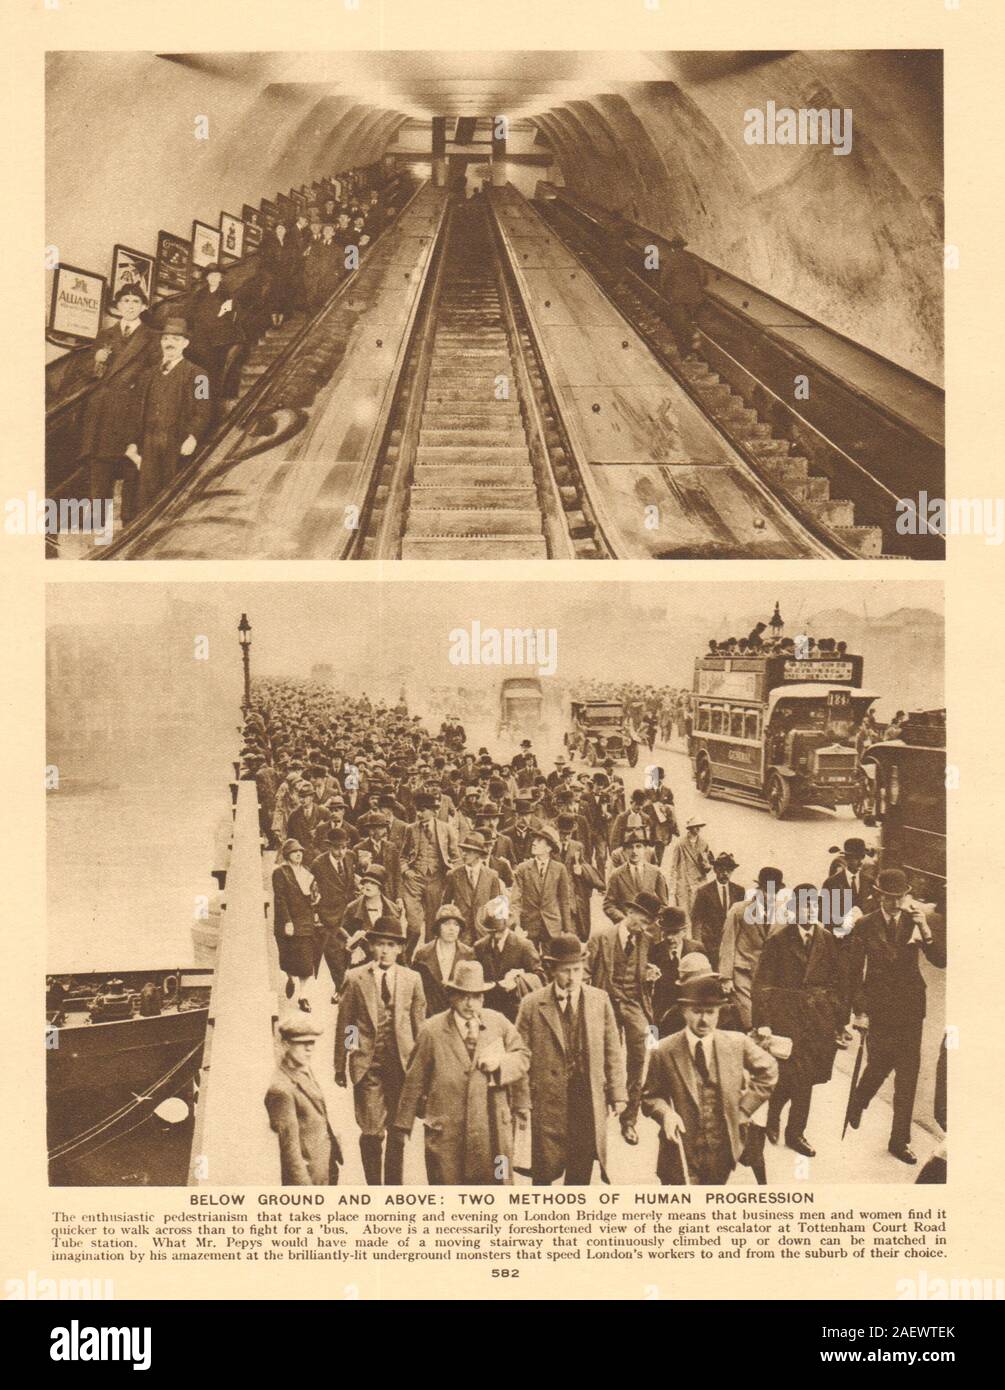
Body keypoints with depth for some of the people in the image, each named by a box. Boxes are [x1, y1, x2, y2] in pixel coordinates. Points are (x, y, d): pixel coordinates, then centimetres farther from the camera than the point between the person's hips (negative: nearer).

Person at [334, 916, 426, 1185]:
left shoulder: (412, 979, 5)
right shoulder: (355, 978, 0)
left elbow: (419, 1025, 9)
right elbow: (344, 1025, 3)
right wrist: (340, 1067, 2)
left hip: (402, 1064, 2)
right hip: (367, 1064, -2)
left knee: (397, 1133, 10)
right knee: (371, 1132, -6)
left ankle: (394, 1189, 24)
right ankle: (373, 1187, 11)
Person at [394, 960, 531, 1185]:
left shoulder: (499, 1023, 5)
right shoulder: (432, 1031, -2)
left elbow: (523, 1057, 13)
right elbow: (415, 1079, 3)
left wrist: (500, 1062, -7)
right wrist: (404, 1123, 6)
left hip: (493, 1126, 2)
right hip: (446, 1129, -2)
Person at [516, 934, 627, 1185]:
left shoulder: (600, 1000, 4)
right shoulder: (532, 1004, -3)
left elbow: (612, 1051, 8)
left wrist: (618, 1093, 3)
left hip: (590, 1101, 2)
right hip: (547, 1100, -2)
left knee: (581, 1174, 9)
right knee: (545, 1171, 2)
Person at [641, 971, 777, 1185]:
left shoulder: (737, 1043, -2)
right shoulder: (664, 1051, -8)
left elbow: (768, 1071, 12)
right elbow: (651, 1095, 3)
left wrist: (744, 1109, 4)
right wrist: (665, 1113, -18)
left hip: (722, 1151, 3)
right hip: (682, 1151, -2)